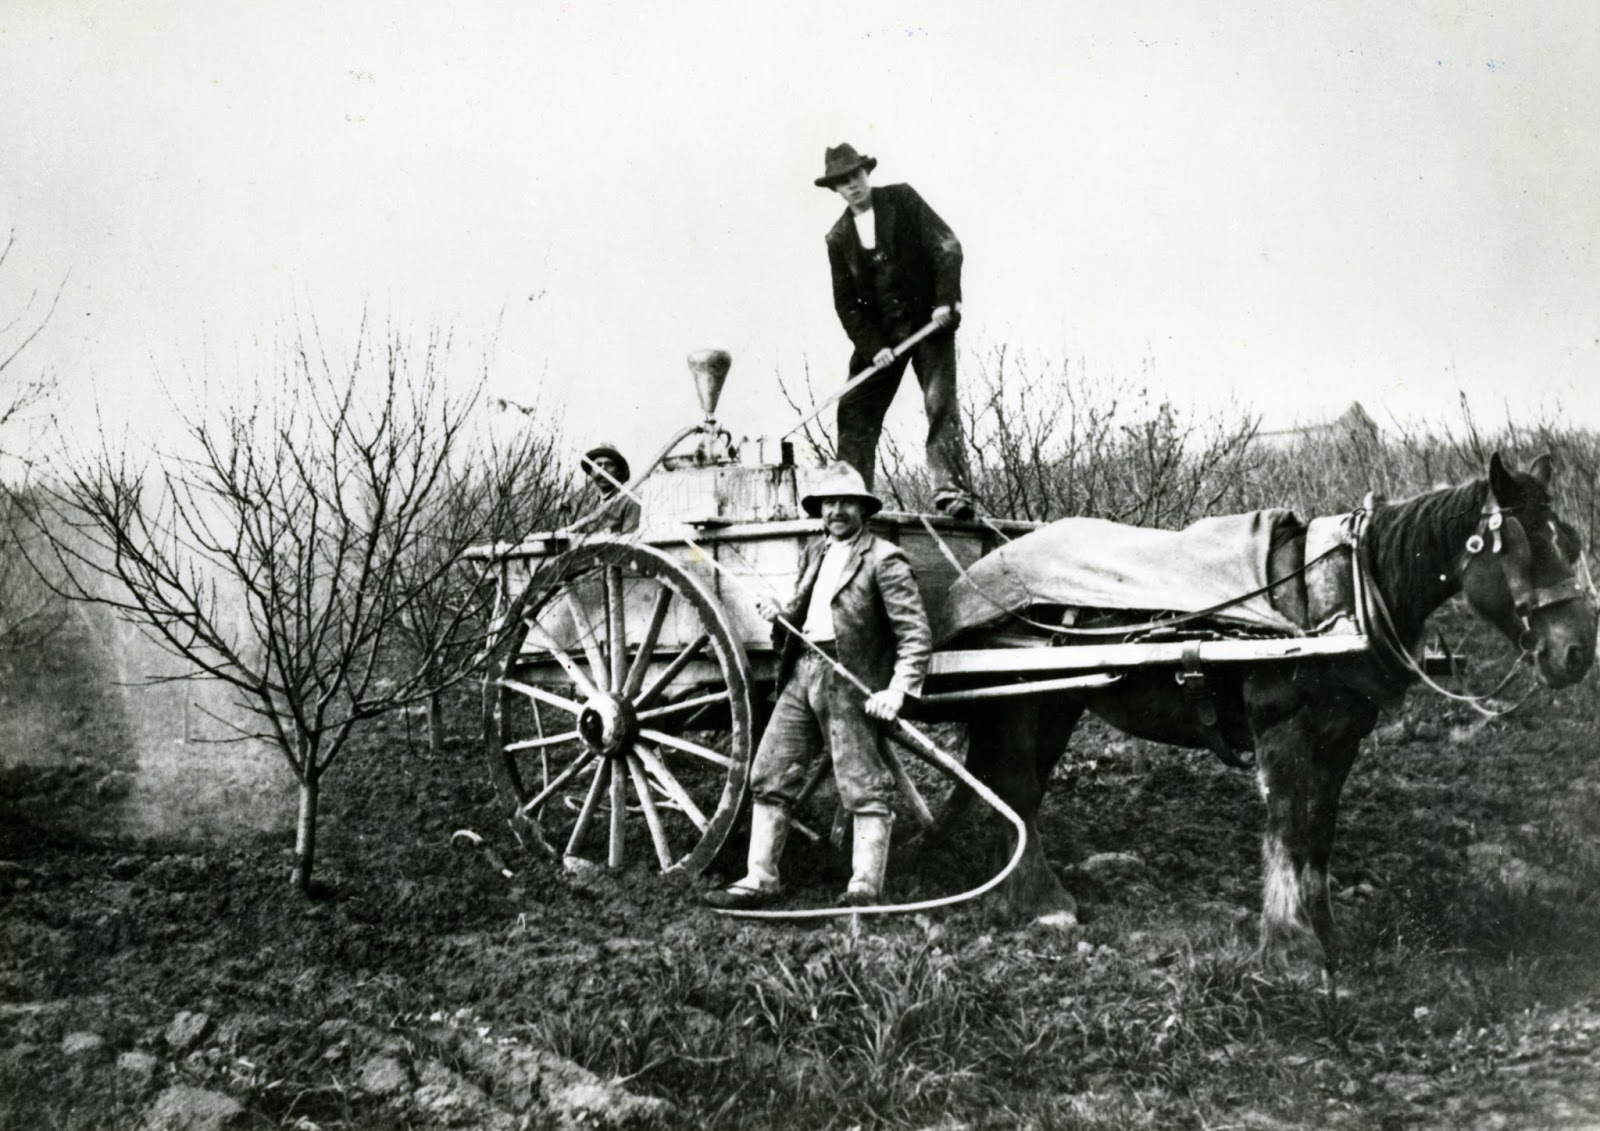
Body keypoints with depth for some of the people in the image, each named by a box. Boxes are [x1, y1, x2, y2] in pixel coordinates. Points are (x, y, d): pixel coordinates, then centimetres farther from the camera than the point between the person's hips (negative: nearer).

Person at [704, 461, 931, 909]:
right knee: (769, 776, 7)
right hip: (801, 674, 7)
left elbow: (916, 632, -10)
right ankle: (760, 879, 14)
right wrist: (779, 615, 3)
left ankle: (865, 887, 5)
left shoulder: (883, 559, -6)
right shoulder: (813, 554, 17)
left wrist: (897, 689, -21)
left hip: (849, 682, -7)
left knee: (863, 786, -1)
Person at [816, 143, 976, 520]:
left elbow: (947, 246, -6)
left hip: (930, 318, -3)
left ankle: (952, 490, -17)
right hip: (880, 332, 3)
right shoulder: (838, 237, 8)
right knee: (855, 411, -4)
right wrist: (873, 347, -9)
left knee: (940, 402, -14)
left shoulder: (902, 199, 0)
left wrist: (946, 302, -17)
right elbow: (846, 302, 4)